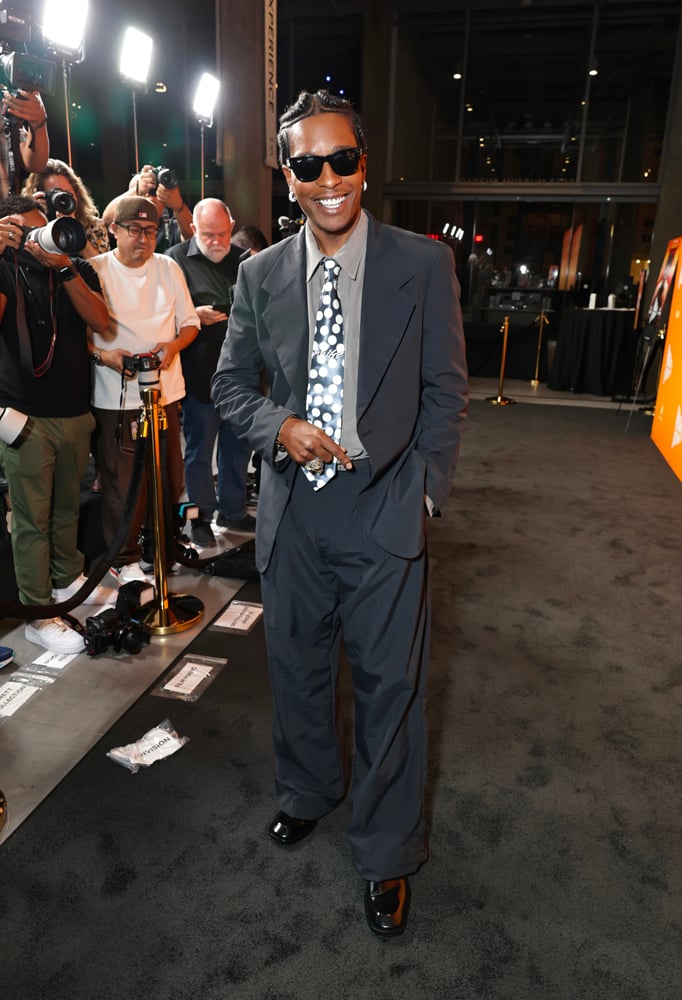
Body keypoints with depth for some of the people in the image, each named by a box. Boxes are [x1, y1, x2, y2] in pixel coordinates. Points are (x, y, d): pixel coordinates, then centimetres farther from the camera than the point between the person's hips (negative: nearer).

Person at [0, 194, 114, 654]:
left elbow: (100, 319, -9)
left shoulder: (76, 268, 8)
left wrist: (64, 268, -20)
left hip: (76, 411, 4)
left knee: (68, 507, 17)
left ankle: (67, 578, 36)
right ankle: (38, 613, 10)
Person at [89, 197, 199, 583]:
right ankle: (125, 558, 15)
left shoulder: (169, 268, 11)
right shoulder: (95, 270, 0)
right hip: (116, 396, -4)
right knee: (123, 482, -2)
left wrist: (173, 345, -7)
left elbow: (189, 322, 13)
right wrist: (101, 353, -19)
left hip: (166, 391, 4)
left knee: (170, 478, 9)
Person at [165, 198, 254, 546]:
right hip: (200, 375, -5)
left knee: (238, 446, 14)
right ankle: (201, 516, 20)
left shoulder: (243, 260, 11)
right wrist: (195, 316, -20)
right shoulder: (176, 260, -3)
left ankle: (233, 510, 29)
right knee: (199, 449, 6)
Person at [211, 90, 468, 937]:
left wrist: (425, 490, -7)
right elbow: (230, 382, 11)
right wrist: (278, 427, -9)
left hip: (383, 514, -2)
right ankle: (306, 791, 49)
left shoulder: (423, 264, -3)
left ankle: (386, 856, 31)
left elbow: (446, 390, 0)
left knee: (390, 686, 8)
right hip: (293, 509, 3)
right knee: (297, 668, 19)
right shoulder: (260, 275, 4)